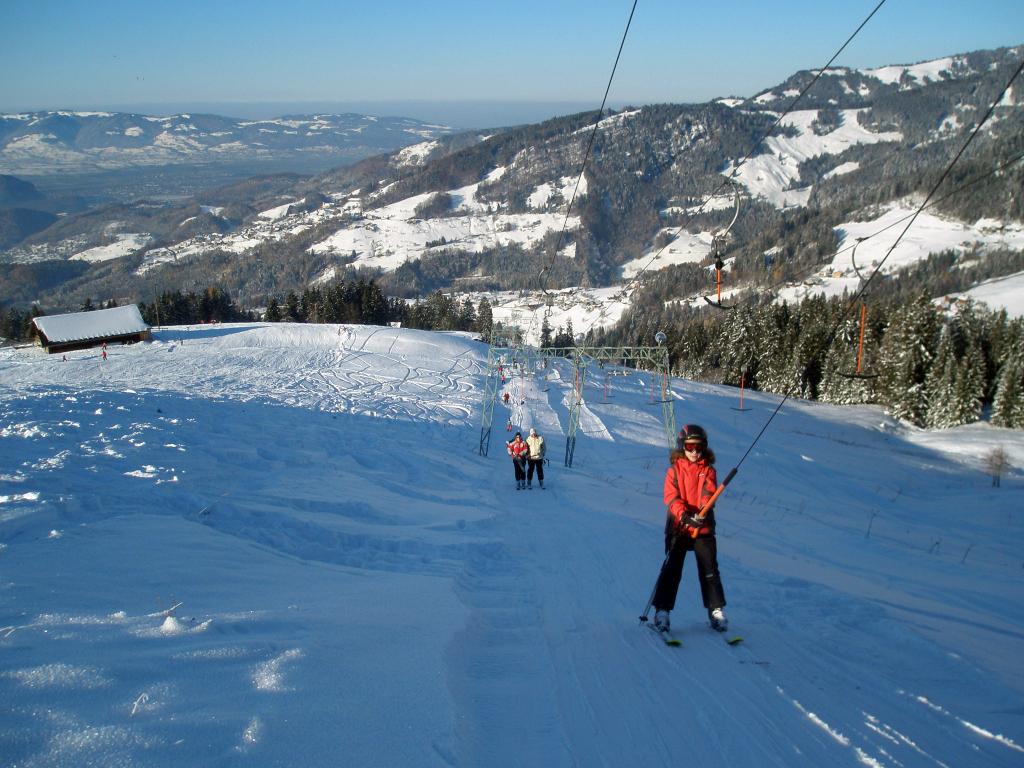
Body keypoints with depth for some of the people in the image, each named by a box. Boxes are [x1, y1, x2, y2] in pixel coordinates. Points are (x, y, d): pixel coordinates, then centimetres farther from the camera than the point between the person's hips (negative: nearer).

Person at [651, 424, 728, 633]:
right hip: (678, 527, -1)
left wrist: (703, 513, -28)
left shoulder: (708, 470, 6)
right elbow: (671, 496, -6)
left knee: (709, 569, 2)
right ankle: (662, 610, 5)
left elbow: (709, 494, -8)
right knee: (672, 569, 0)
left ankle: (716, 610, 13)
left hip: (704, 528, 1)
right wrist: (684, 515, -23)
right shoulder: (674, 470, 3)